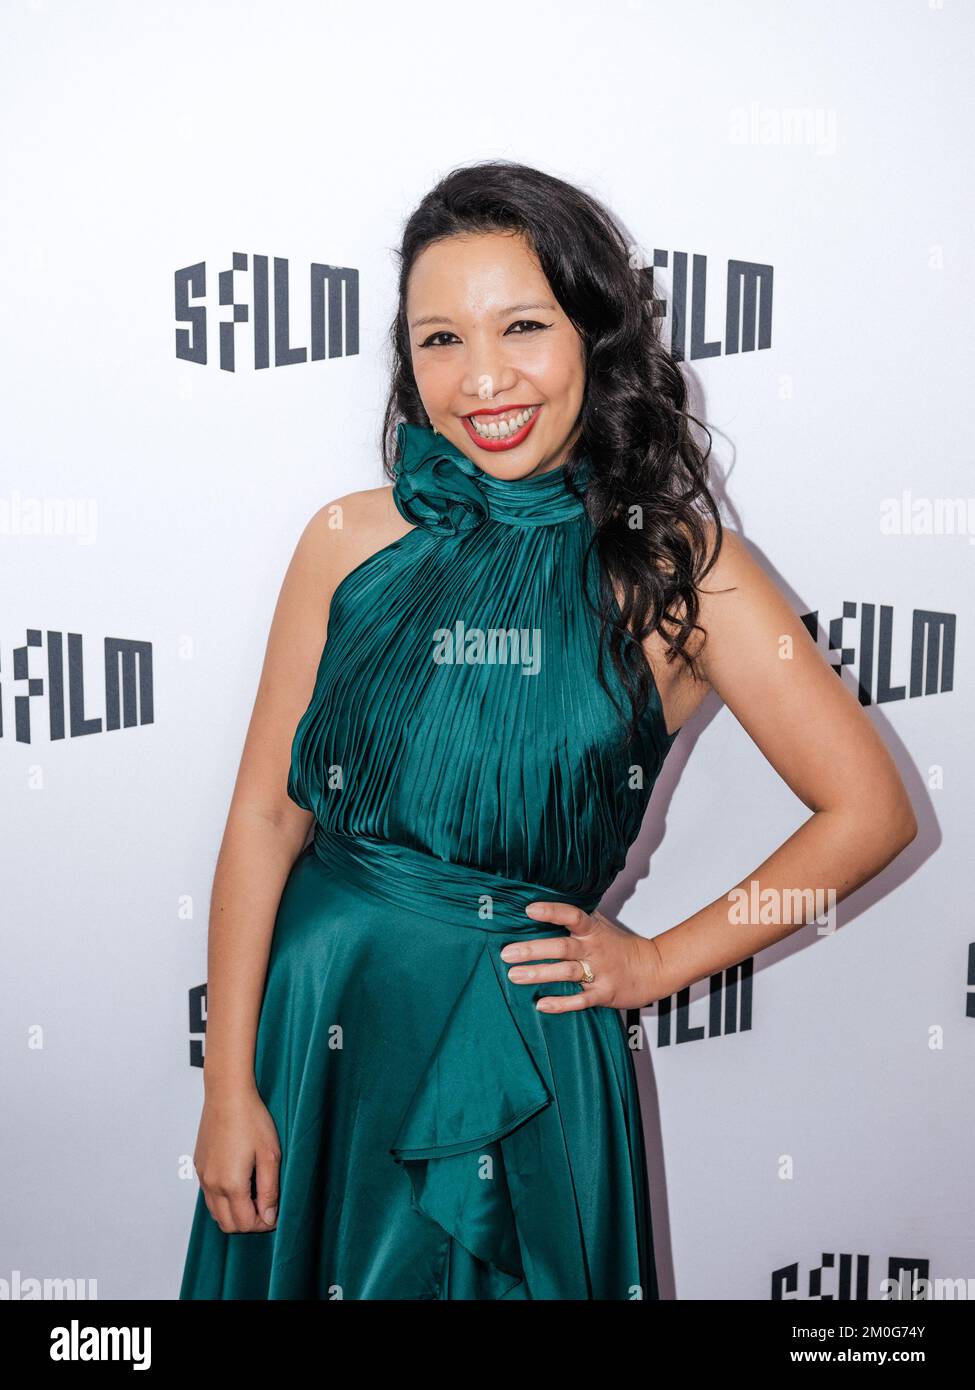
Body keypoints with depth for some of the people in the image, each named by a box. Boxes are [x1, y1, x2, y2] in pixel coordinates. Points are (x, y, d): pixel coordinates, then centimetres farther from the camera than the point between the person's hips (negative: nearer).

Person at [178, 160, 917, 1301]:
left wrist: (660, 961, -4)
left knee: (496, 1271, 16)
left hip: (520, 1035, -2)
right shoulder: (351, 542, -4)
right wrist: (229, 1087, -5)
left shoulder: (671, 566, -9)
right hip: (314, 1005, 2)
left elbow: (870, 810, -7)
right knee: (295, 1256, 20)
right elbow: (266, 813, -4)